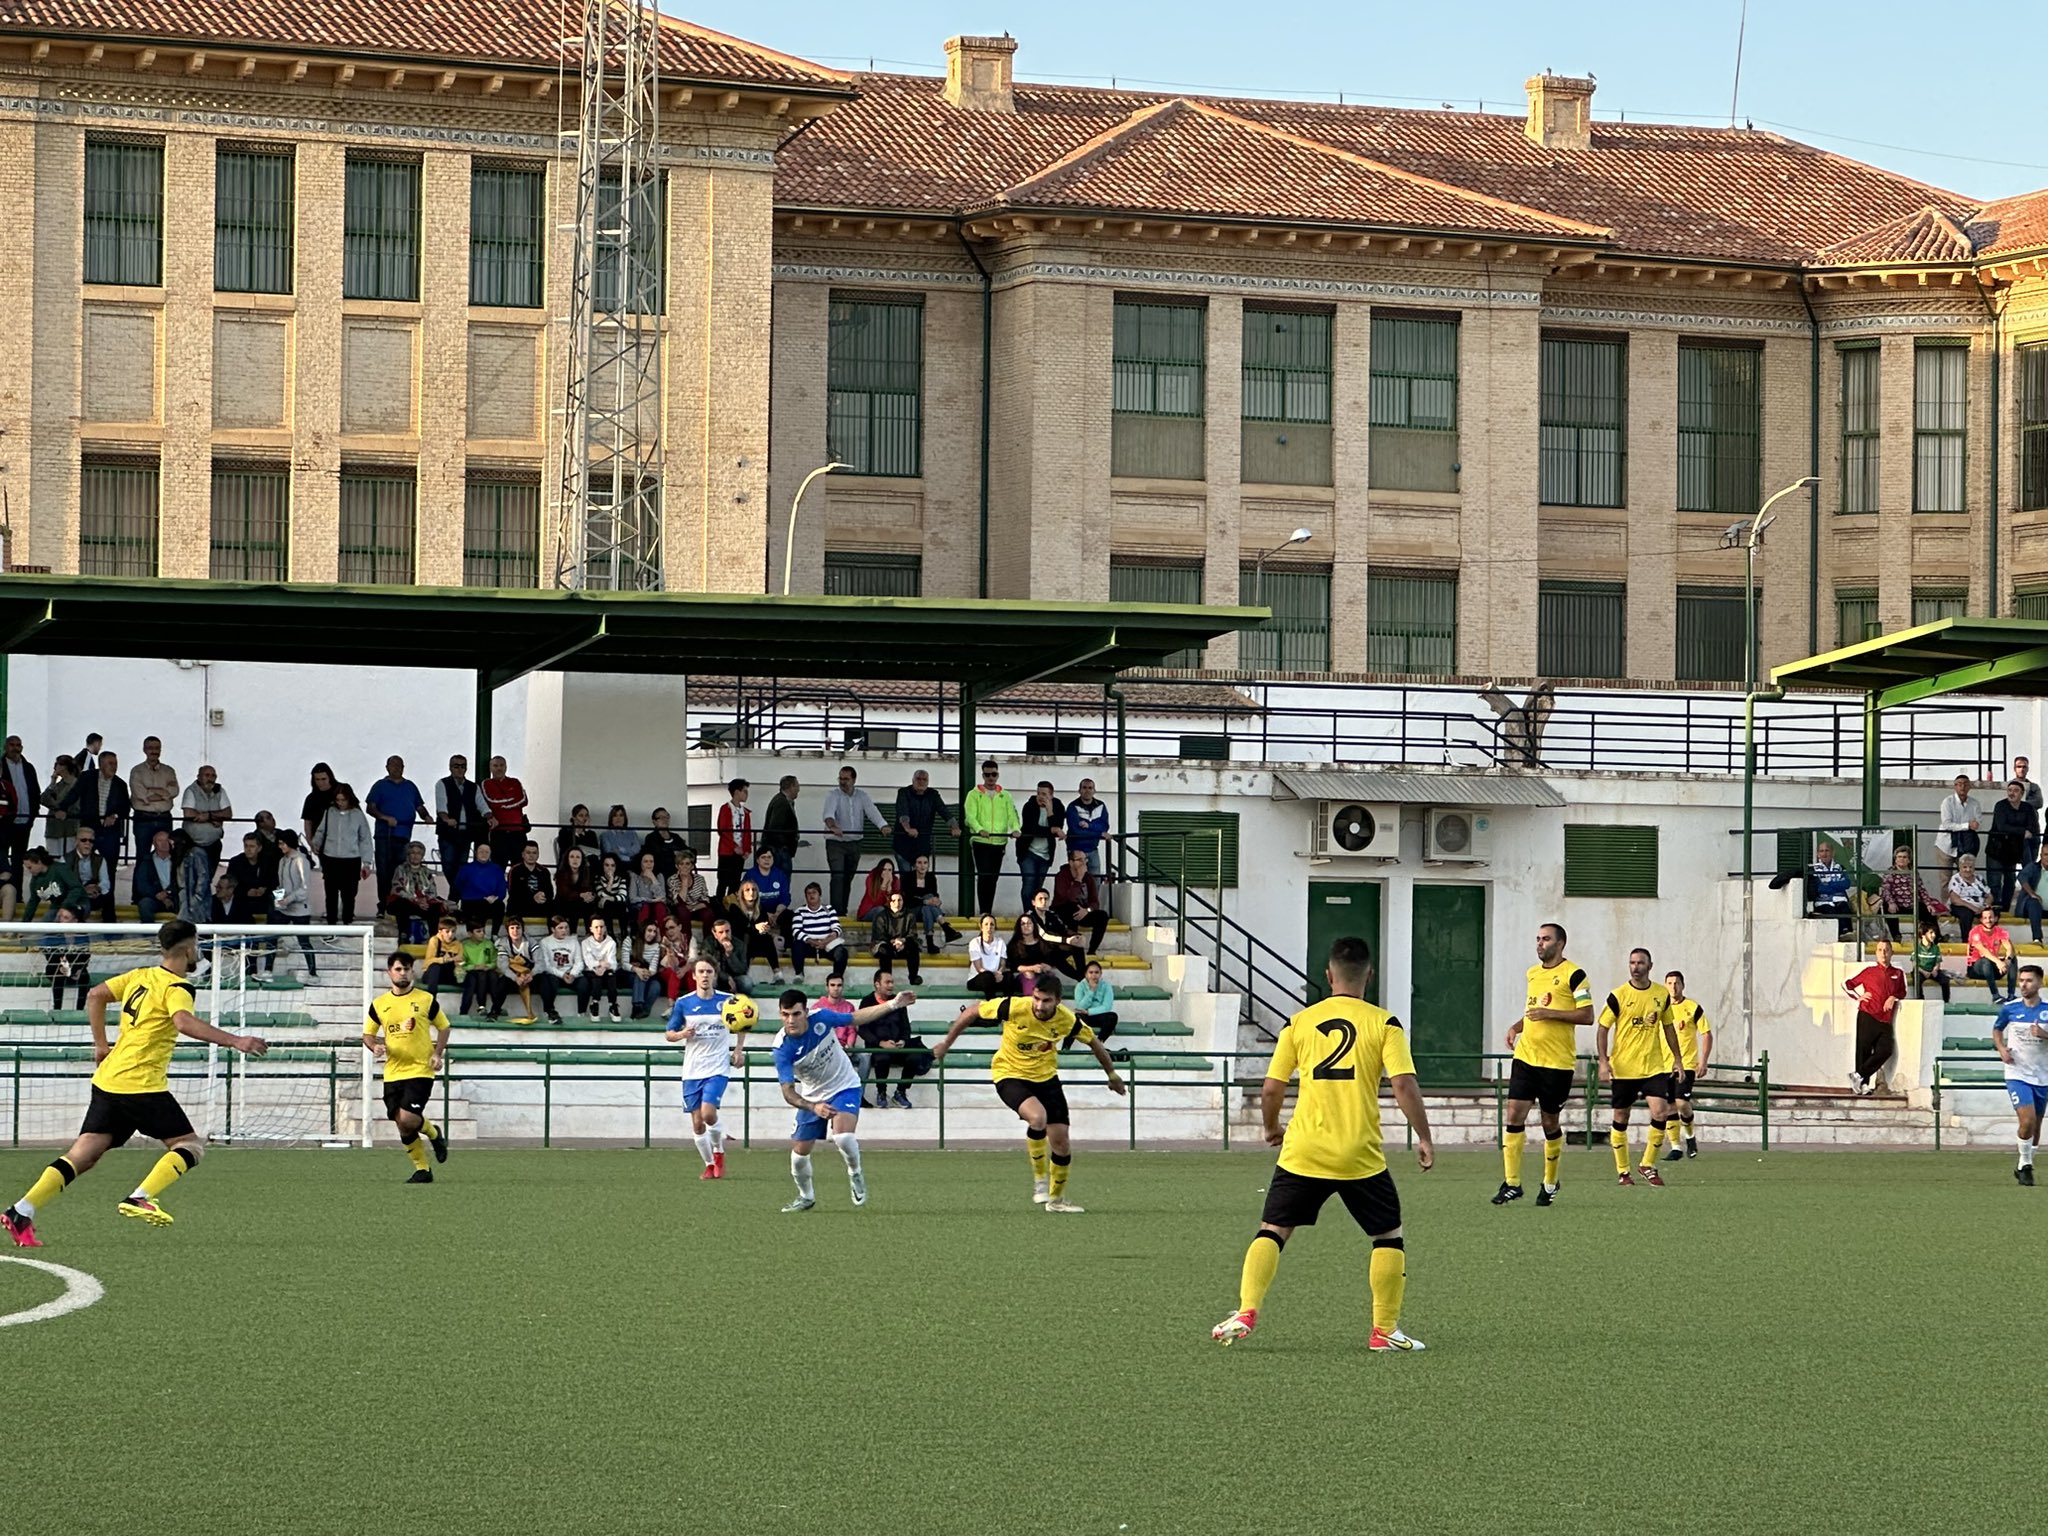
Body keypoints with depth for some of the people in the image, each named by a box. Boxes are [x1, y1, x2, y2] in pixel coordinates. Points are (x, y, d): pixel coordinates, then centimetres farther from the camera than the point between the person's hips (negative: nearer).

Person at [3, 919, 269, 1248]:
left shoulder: (140, 976, 15)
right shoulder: (176, 987, -9)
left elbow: (95, 996, 22)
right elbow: (184, 1022, -29)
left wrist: (101, 1045, 27)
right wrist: (234, 1041, -31)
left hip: (108, 1081, 8)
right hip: (141, 1084, -8)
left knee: (84, 1154, 7)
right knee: (190, 1146, 0)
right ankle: (139, 1199, -17)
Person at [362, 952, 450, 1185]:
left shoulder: (426, 1000, 0)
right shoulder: (379, 1005, 6)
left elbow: (443, 1027, 10)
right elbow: (368, 1034, 15)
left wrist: (438, 1054, -4)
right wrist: (375, 1046, -8)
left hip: (420, 1071, -4)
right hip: (392, 1074, 4)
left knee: (407, 1119, -19)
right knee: (403, 1126, 2)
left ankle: (433, 1133, 13)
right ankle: (422, 1170, 17)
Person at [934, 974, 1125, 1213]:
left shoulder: (1066, 1020, -16)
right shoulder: (1014, 1007, -25)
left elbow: (1093, 1041, 4)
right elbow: (972, 1011, -12)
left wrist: (1111, 1073, 15)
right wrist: (946, 1044, -4)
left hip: (1046, 1076, 4)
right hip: (1010, 1074, -4)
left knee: (1061, 1140, 2)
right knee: (1037, 1116, -33)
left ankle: (1056, 1199, 26)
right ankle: (1040, 1179, -11)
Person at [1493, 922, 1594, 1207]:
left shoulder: (1573, 975, -7)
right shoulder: (1532, 973, 14)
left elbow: (1587, 1016, -11)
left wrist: (1549, 1013, -19)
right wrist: (1516, 1026, 8)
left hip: (1557, 1062, -5)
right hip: (1526, 1056, 6)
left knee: (1550, 1122, 4)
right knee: (1514, 1114, -6)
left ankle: (1550, 1184, 22)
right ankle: (1511, 1183, -3)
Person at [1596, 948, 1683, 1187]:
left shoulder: (1662, 994, 5)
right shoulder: (1618, 996, -5)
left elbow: (1668, 1027, 16)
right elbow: (1603, 1028, -3)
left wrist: (1677, 1059, 15)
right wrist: (1603, 1061, -12)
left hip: (1654, 1066, 2)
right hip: (1623, 1068, -2)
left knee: (1660, 1112, -12)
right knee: (1621, 1119, 4)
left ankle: (1647, 1165, 5)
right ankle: (1622, 1171, 17)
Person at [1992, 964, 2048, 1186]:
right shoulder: (2010, 1008, -1)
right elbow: (1997, 1029, 15)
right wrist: (2001, 1048, -3)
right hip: (2017, 1074, -2)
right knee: (2027, 1120, -18)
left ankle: (2025, 1167, 27)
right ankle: (2025, 1164, -1)